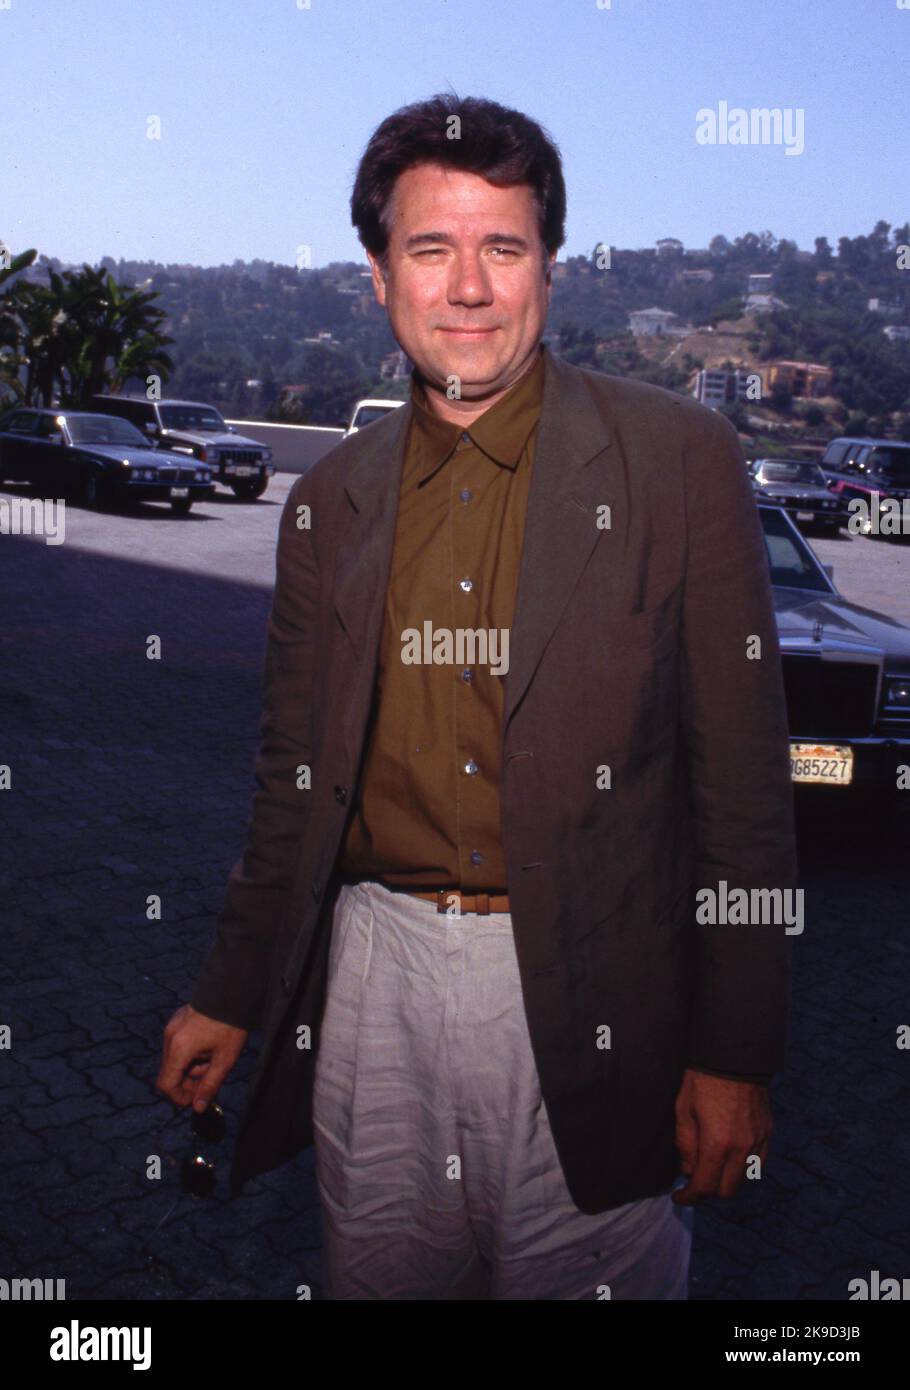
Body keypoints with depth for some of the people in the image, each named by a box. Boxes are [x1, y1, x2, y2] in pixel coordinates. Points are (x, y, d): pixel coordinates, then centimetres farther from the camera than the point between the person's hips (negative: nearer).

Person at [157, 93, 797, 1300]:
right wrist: (230, 996, 17)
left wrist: (734, 1057, -7)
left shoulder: (680, 460, -5)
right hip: (376, 982, 4)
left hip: (587, 1003, -3)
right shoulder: (329, 499, 6)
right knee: (381, 1272, 17)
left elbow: (745, 779, -6)